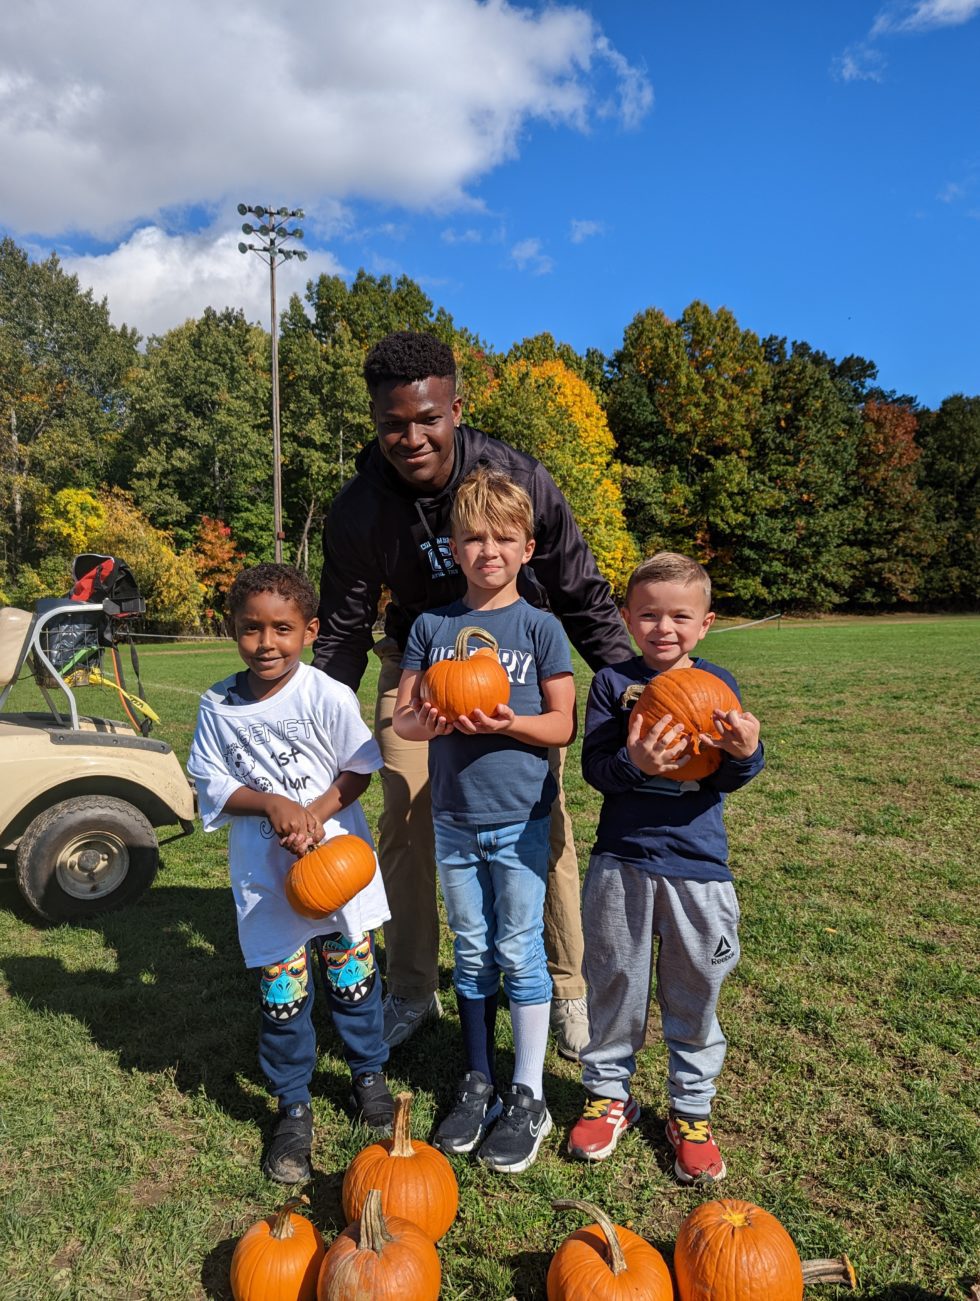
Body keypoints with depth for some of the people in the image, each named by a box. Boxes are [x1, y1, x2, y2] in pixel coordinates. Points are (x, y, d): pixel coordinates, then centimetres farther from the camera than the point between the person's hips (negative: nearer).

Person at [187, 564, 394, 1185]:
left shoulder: (327, 695, -13)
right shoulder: (218, 705, -5)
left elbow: (360, 769, -6)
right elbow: (213, 785, -3)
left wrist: (315, 814, -20)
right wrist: (272, 805, -19)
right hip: (265, 874, 2)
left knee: (353, 980, 13)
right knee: (281, 996, 8)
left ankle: (369, 1076, 38)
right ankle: (293, 1109, 30)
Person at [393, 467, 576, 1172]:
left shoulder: (541, 627, -5)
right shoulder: (432, 626, 3)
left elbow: (562, 724, -5)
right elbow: (401, 716, 4)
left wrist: (508, 723, -23)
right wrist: (427, 722, -18)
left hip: (520, 818, -3)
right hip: (453, 817, 3)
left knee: (520, 953, 5)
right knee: (472, 954, 15)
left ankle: (528, 1097, 22)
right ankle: (479, 1085, 32)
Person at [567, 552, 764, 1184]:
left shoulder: (719, 686, 1)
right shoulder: (613, 683, -2)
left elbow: (727, 781, -2)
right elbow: (593, 765, -8)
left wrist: (746, 752, -24)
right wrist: (633, 763, -28)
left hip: (697, 863, 1)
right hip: (621, 860, 0)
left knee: (695, 992, 12)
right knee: (614, 983, 14)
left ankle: (692, 1110, 33)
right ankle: (608, 1093, 35)